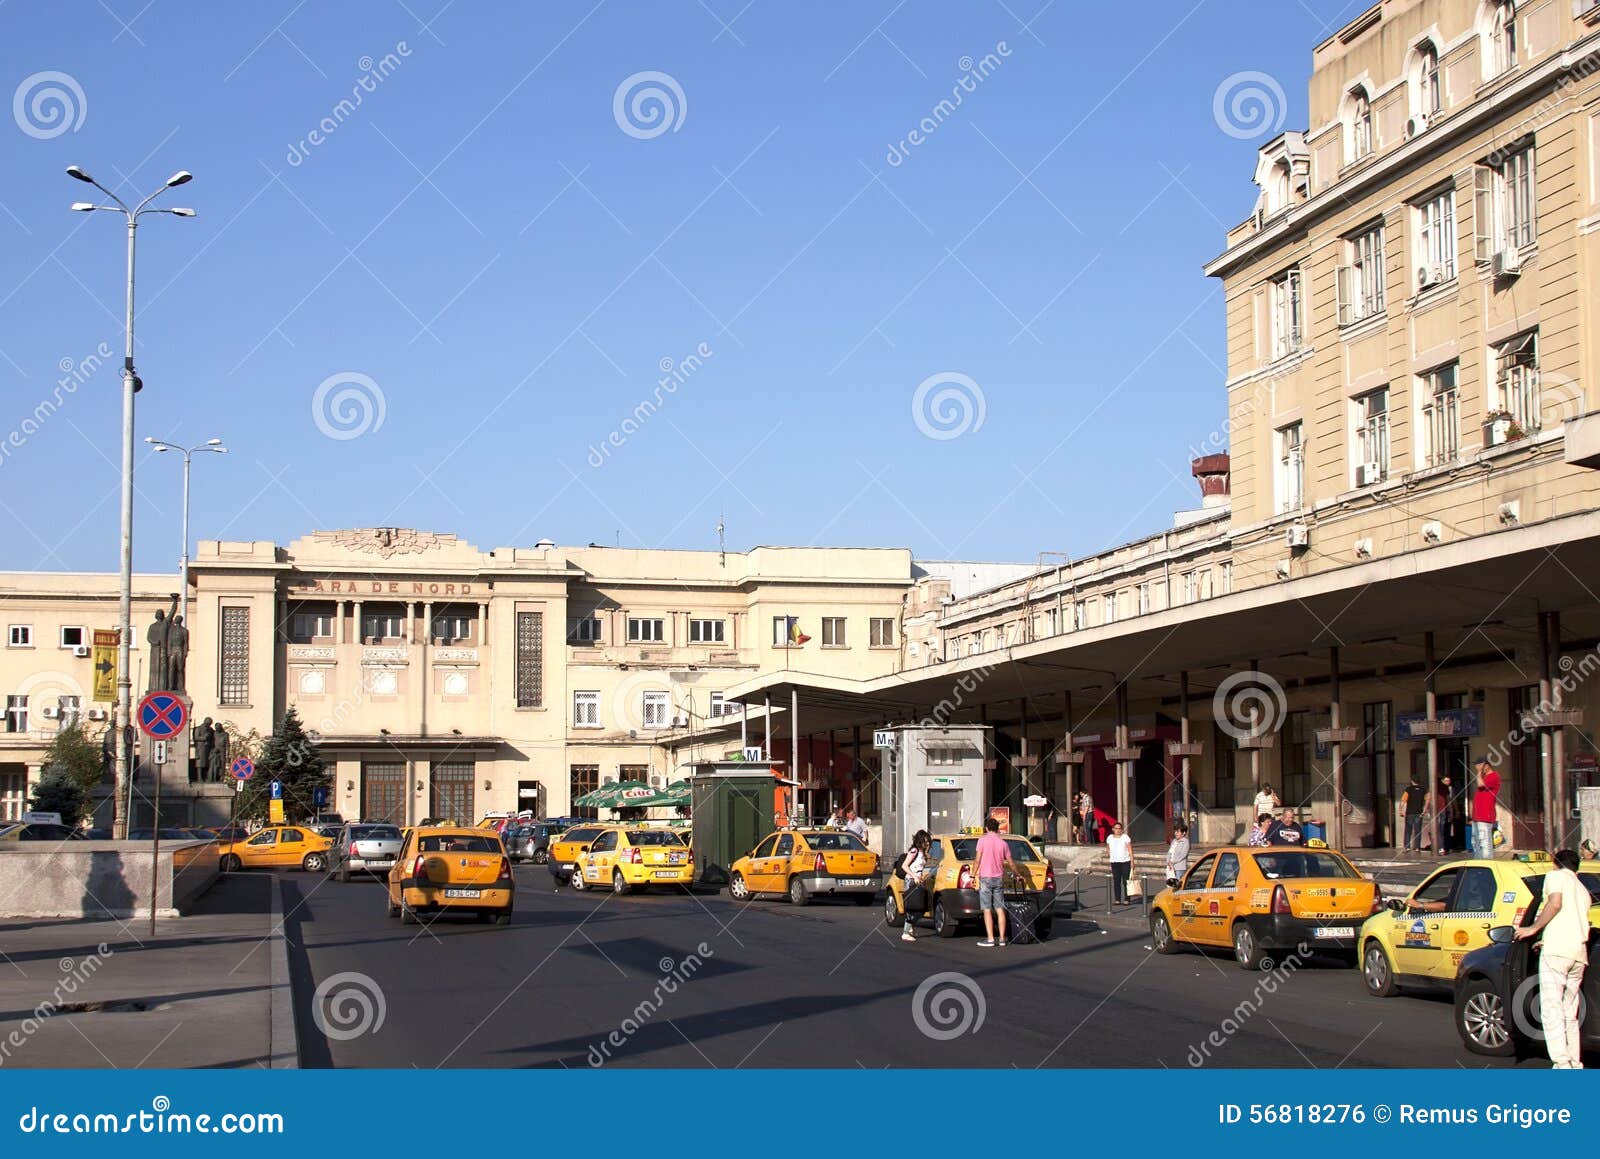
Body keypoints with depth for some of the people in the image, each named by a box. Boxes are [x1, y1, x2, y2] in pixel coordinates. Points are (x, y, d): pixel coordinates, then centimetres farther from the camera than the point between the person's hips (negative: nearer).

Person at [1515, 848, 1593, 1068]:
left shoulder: (1555, 876, 8)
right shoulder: (1583, 890, 29)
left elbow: (1555, 903, -9)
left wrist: (1534, 928, -3)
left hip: (1557, 950, -7)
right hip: (1579, 953, 7)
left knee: (1551, 1009, -11)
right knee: (1570, 1013, 14)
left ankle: (1561, 1063, -22)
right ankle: (1575, 1063, 11)